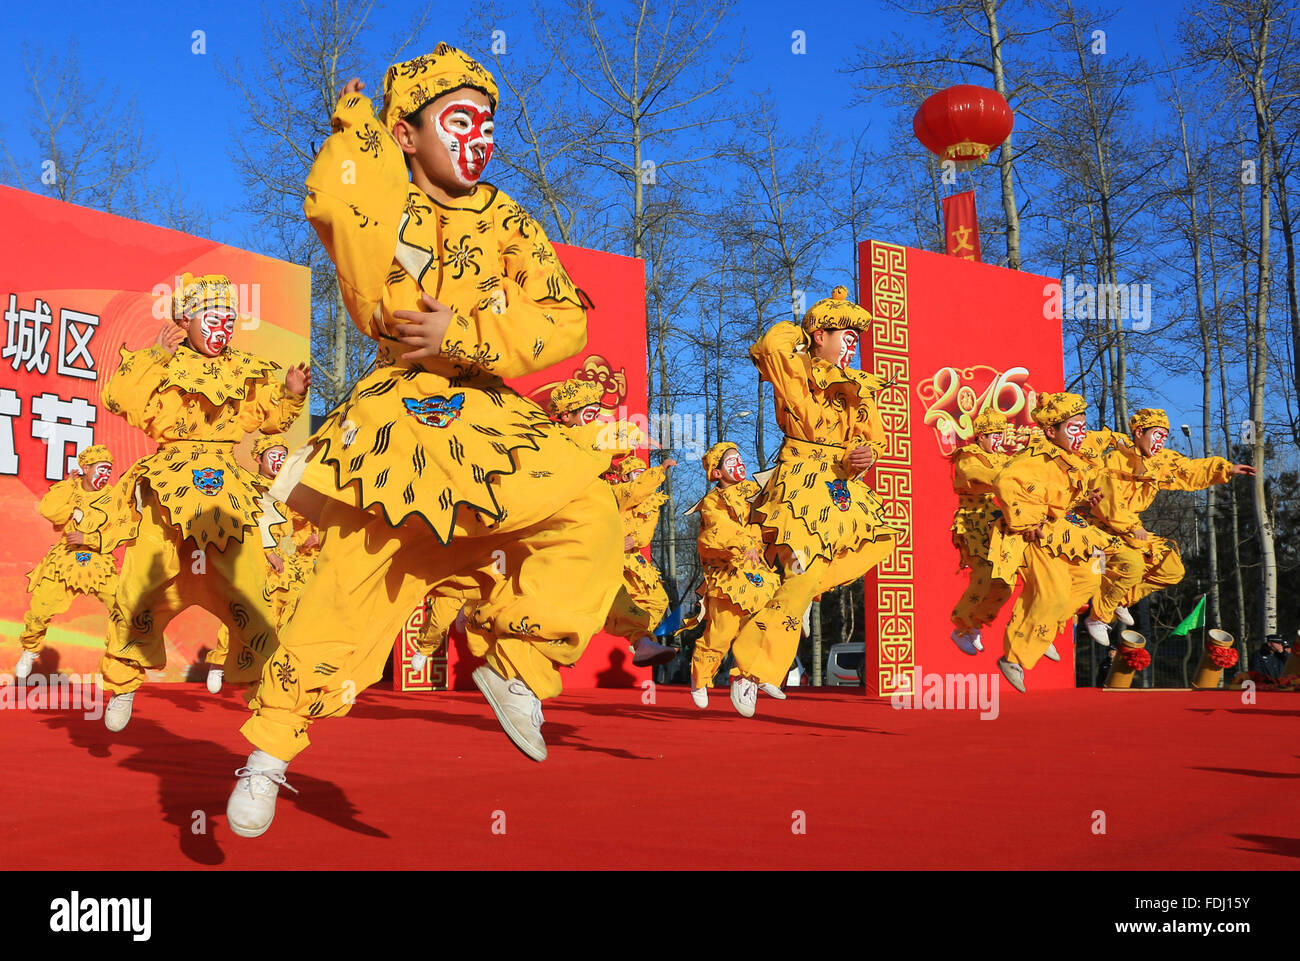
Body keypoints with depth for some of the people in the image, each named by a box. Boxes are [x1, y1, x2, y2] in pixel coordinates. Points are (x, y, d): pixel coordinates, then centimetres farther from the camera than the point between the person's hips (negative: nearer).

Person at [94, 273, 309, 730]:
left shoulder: (247, 372, 14)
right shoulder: (160, 365, 5)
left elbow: (271, 419, 24)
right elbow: (117, 399, -10)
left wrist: (292, 394, 6)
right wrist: (157, 355, -12)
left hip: (227, 493, 2)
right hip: (168, 488, -2)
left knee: (249, 594, -6)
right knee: (139, 586, -8)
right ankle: (122, 684, 13)